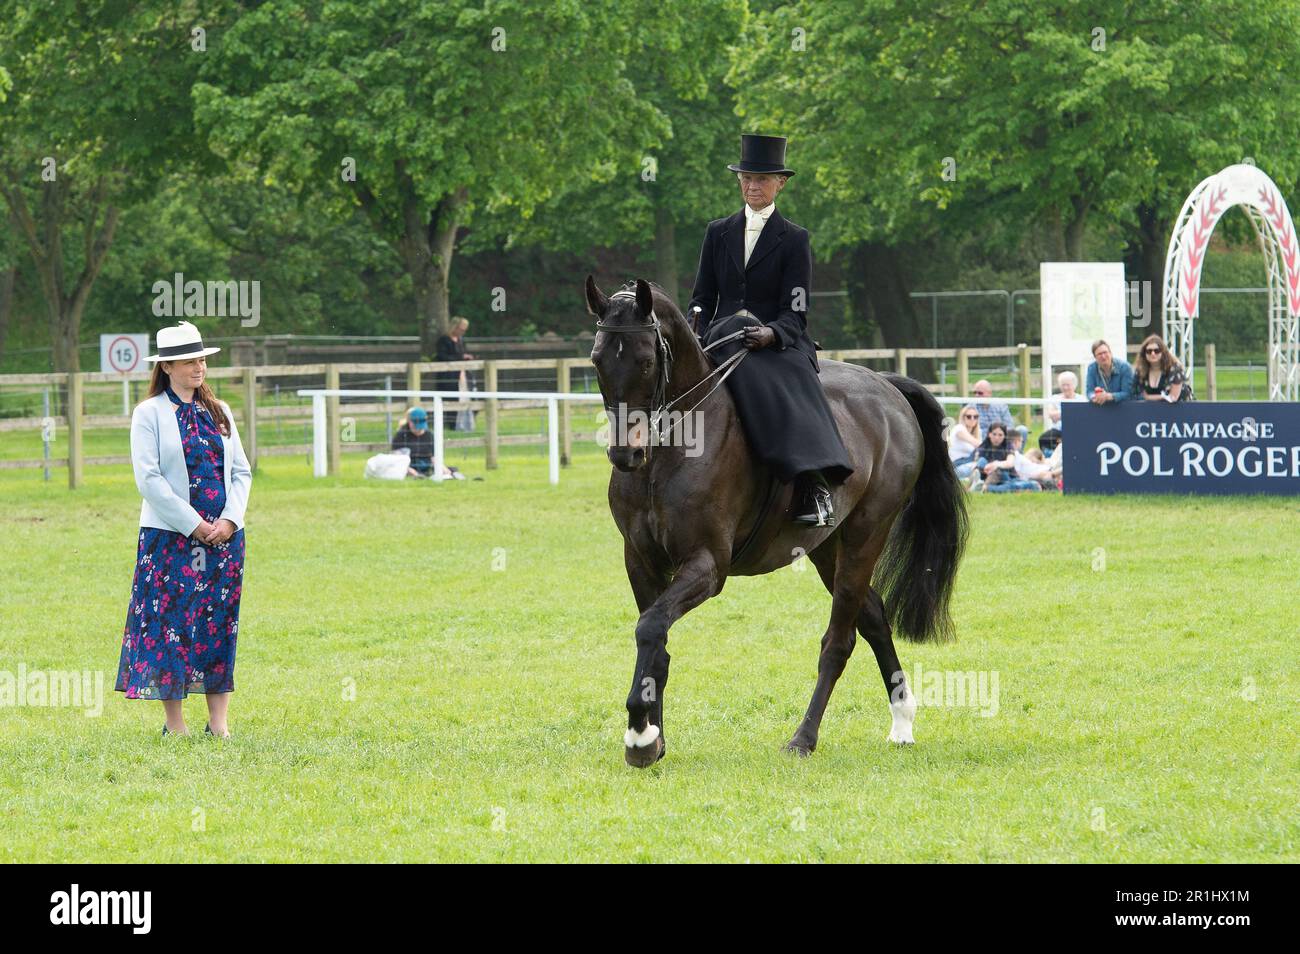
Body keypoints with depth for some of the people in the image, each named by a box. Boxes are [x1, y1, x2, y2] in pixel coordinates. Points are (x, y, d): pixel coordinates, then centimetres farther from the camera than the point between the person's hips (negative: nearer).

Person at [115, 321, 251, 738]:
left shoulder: (219, 412, 13)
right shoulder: (150, 413, -2)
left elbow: (241, 470, 11)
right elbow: (148, 477, -10)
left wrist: (229, 520, -5)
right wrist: (194, 525, -13)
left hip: (224, 533, 4)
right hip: (171, 538, -4)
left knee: (219, 623, 3)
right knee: (171, 623, -5)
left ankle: (218, 723, 6)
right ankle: (174, 725, 1)